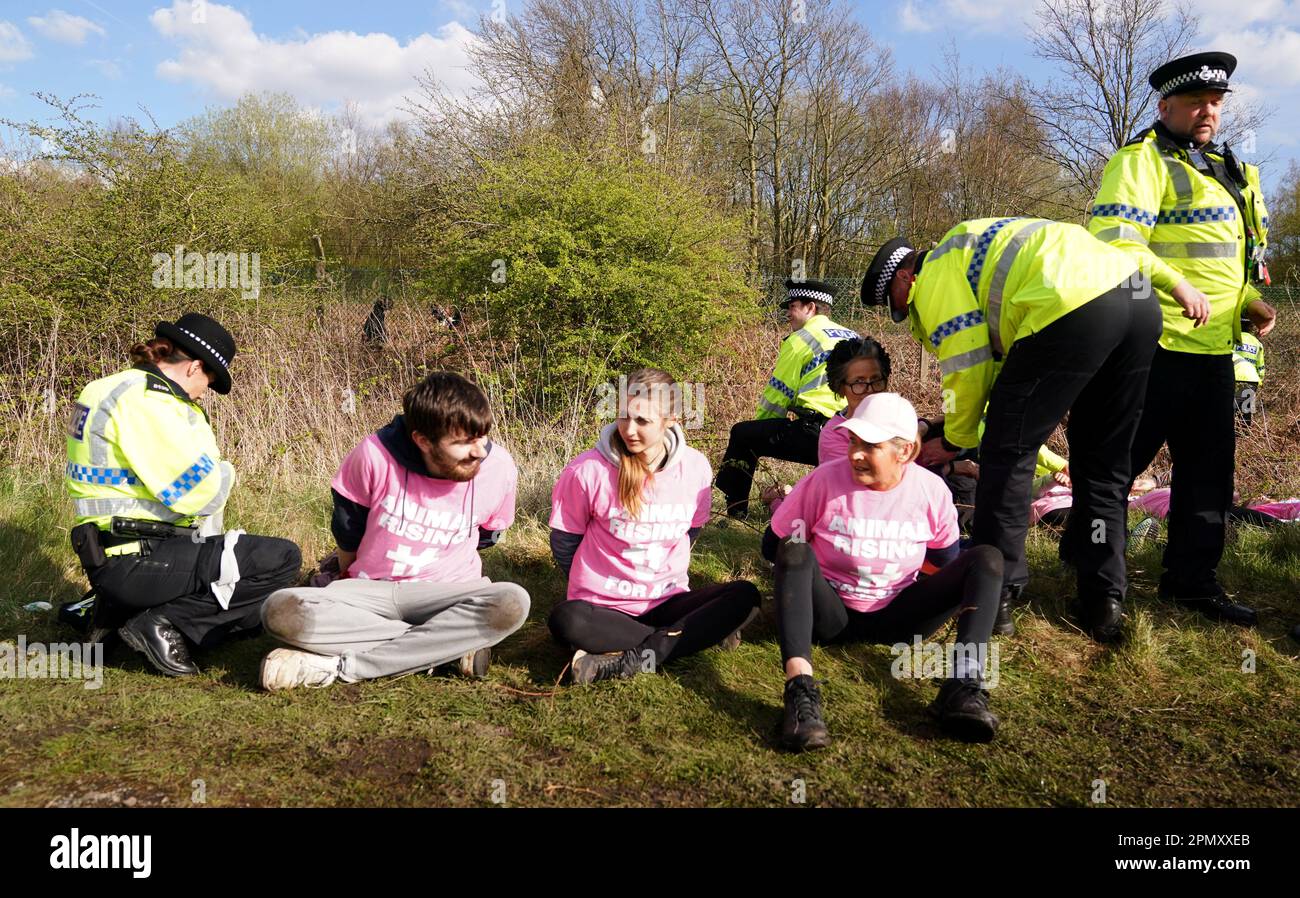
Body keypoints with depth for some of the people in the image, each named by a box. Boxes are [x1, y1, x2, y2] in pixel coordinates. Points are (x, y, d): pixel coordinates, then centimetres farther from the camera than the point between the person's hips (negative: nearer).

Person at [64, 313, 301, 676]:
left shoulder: (111, 389, 15)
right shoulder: (144, 400, -18)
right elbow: (203, 491, -21)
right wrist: (223, 473, 0)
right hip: (134, 563, -11)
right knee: (283, 559, -15)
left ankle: (121, 608, 12)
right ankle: (165, 624, -11)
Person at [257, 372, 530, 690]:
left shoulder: (499, 468, -13)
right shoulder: (376, 455, -17)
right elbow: (347, 531, 3)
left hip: (447, 593, 0)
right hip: (369, 590, 0)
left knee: (512, 603, -33)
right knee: (281, 611, -29)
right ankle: (451, 646, -25)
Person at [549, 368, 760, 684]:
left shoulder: (695, 467, -6)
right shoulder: (587, 471, -15)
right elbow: (564, 542, 0)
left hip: (668, 602, 3)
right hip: (603, 607, -3)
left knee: (744, 595, -21)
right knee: (565, 619, -36)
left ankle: (630, 660, -26)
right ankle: (697, 633, -23)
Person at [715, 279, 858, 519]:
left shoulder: (800, 340, -1)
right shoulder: (853, 337, 19)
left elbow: (777, 394, 1)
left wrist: (759, 426, 21)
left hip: (814, 434, -7)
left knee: (742, 434, 11)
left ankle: (735, 508, 19)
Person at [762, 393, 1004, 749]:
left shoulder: (931, 489, -6)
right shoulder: (827, 479, -12)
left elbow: (945, 559, 11)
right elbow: (774, 546, -4)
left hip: (897, 619, 3)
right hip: (831, 614, -2)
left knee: (987, 558, -14)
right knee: (794, 551, -33)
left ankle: (964, 687, -36)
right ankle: (800, 689, -50)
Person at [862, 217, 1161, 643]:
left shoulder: (935, 274, 9)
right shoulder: (973, 251, 35)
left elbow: (968, 365, 1)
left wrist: (955, 440, 16)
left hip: (1074, 307, -10)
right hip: (1141, 299, 10)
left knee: (1006, 452, 3)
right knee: (1103, 463, 17)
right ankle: (1103, 604, 21)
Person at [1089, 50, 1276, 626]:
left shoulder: (1227, 170, 21)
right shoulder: (1143, 160, -8)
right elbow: (1113, 238, -22)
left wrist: (1248, 300, 10)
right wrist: (1177, 284, -29)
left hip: (1213, 347, 9)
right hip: (1157, 344, -9)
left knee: (1208, 467, 13)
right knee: (1124, 459, -1)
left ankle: (1192, 578, 24)